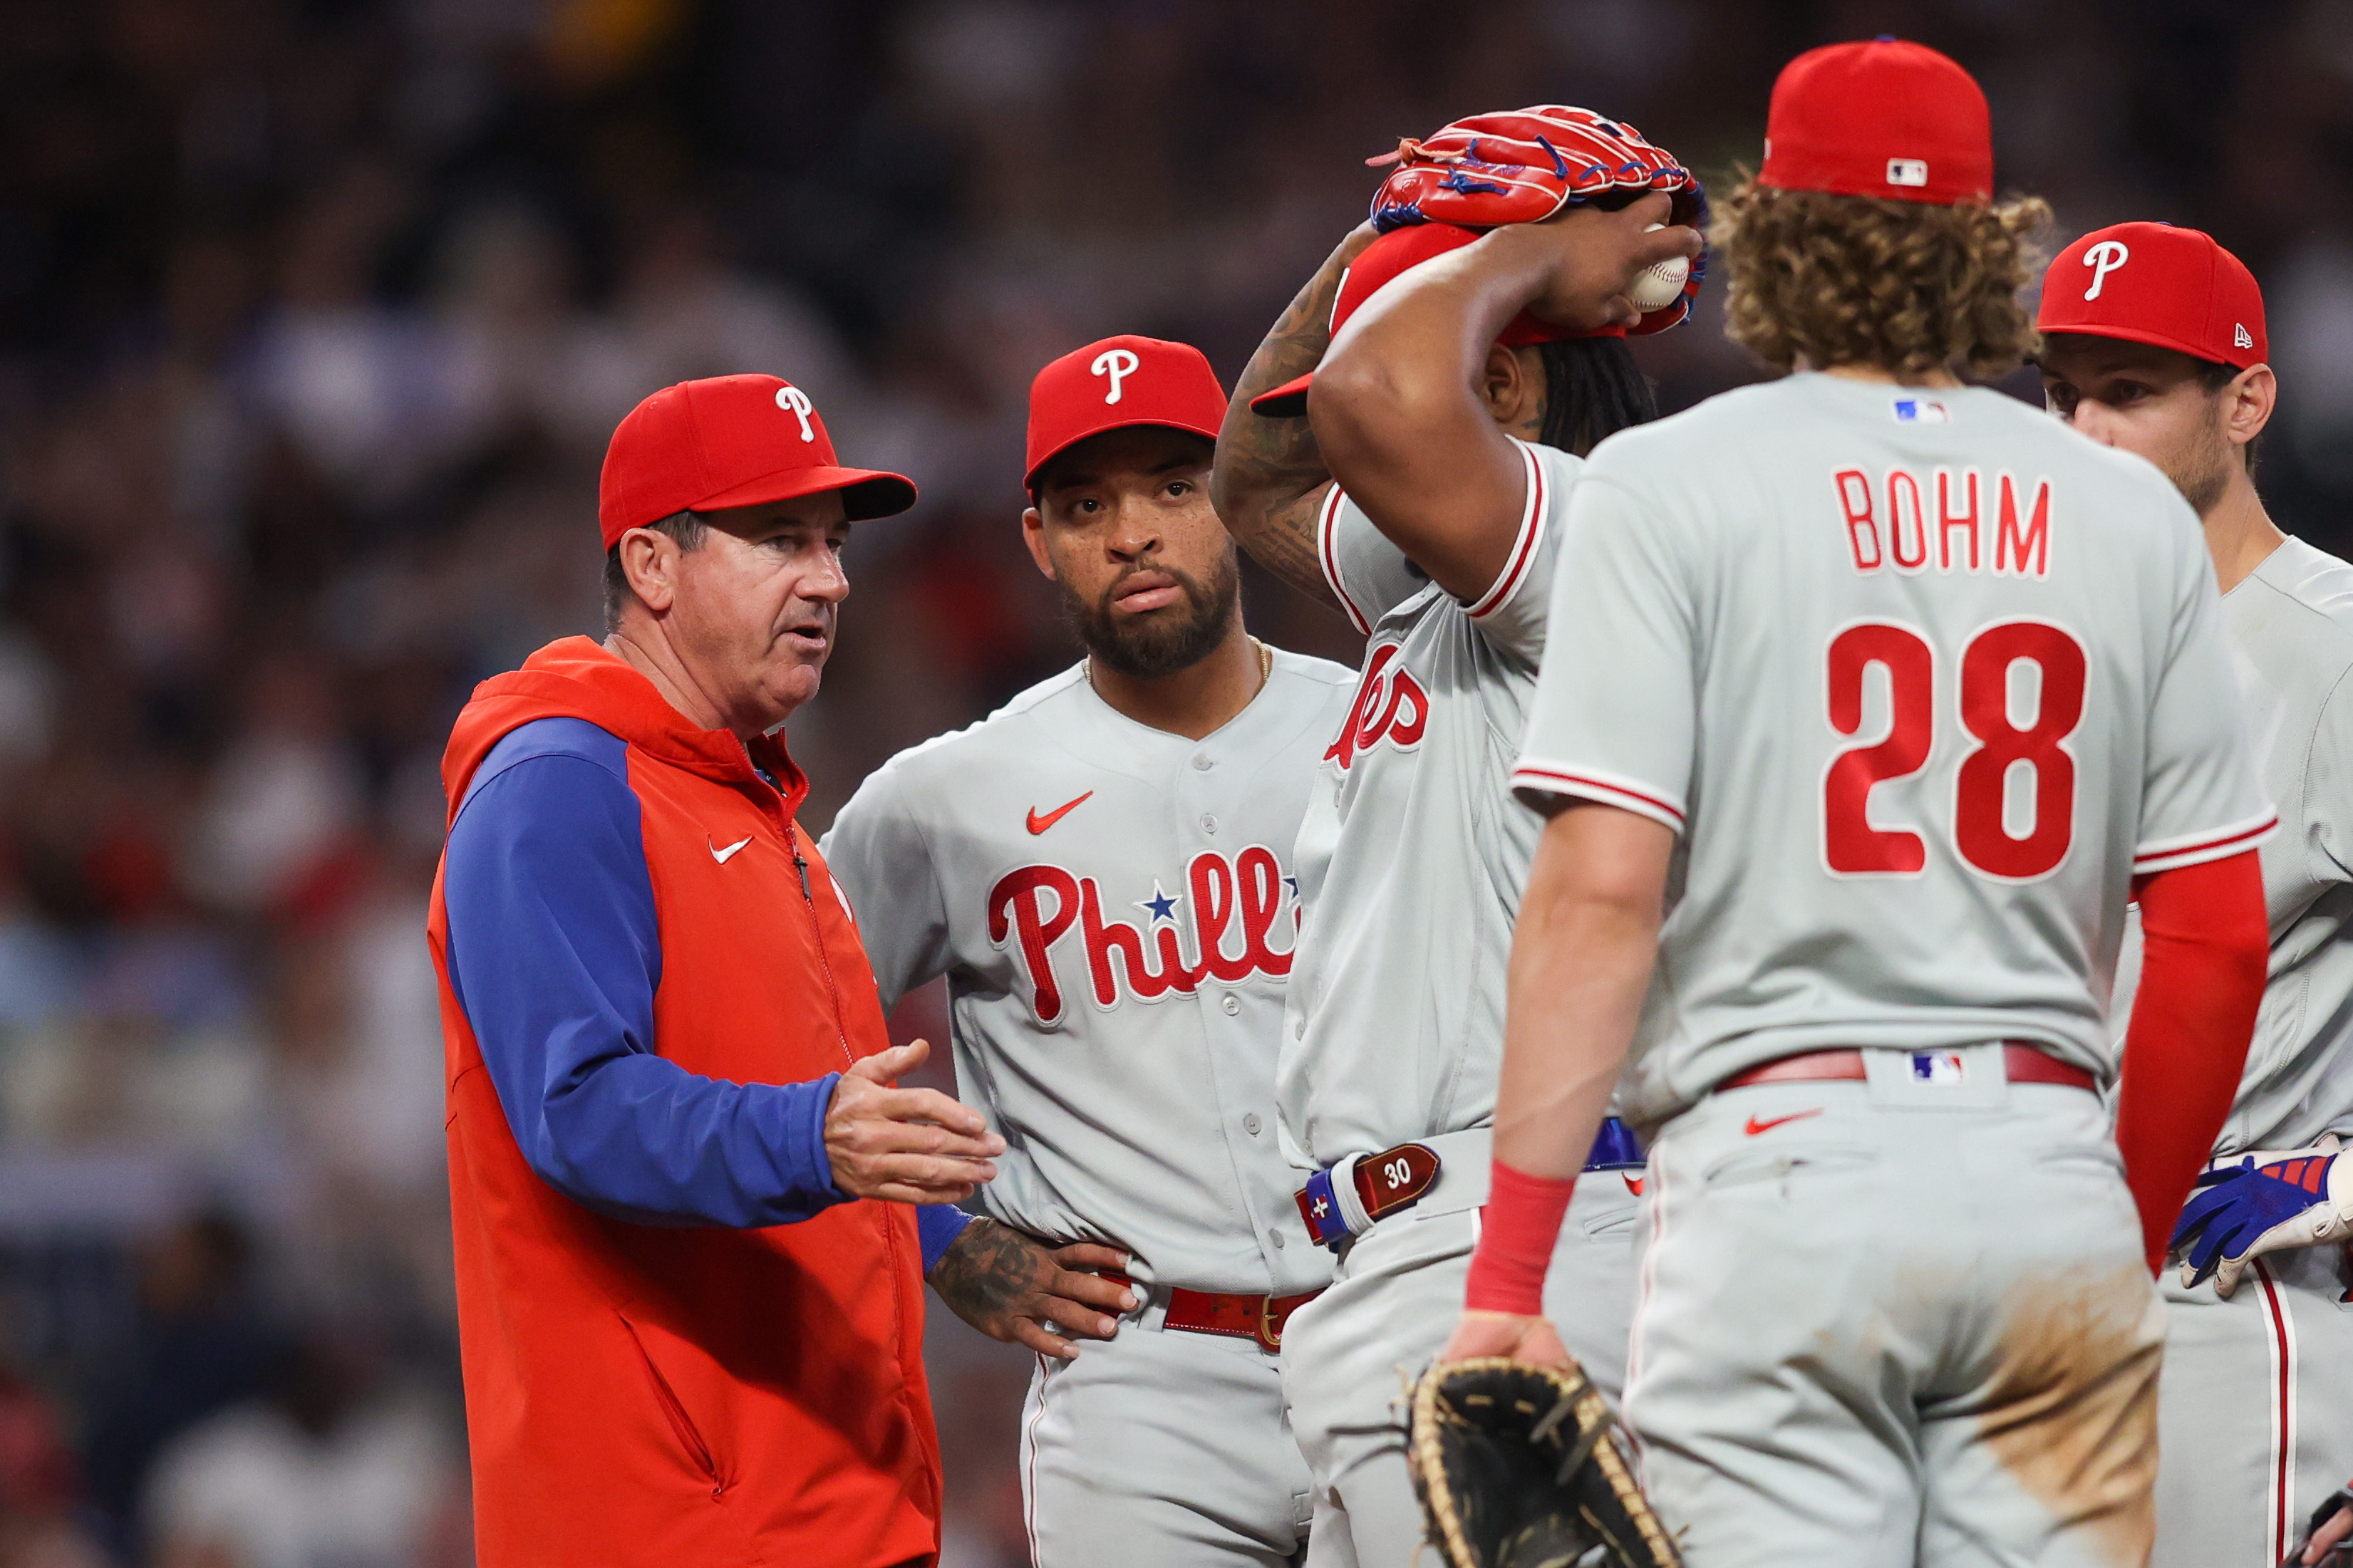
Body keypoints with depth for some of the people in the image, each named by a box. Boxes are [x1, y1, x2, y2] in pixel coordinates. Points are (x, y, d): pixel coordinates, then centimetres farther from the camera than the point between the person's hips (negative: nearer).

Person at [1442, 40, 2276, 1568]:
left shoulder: (1672, 486, 0)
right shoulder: (2132, 514, 10)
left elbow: (1601, 889, -8)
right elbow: (2218, 938, 9)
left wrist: (1510, 1271, -7)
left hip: (1784, 1167, -3)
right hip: (2055, 1178, 3)